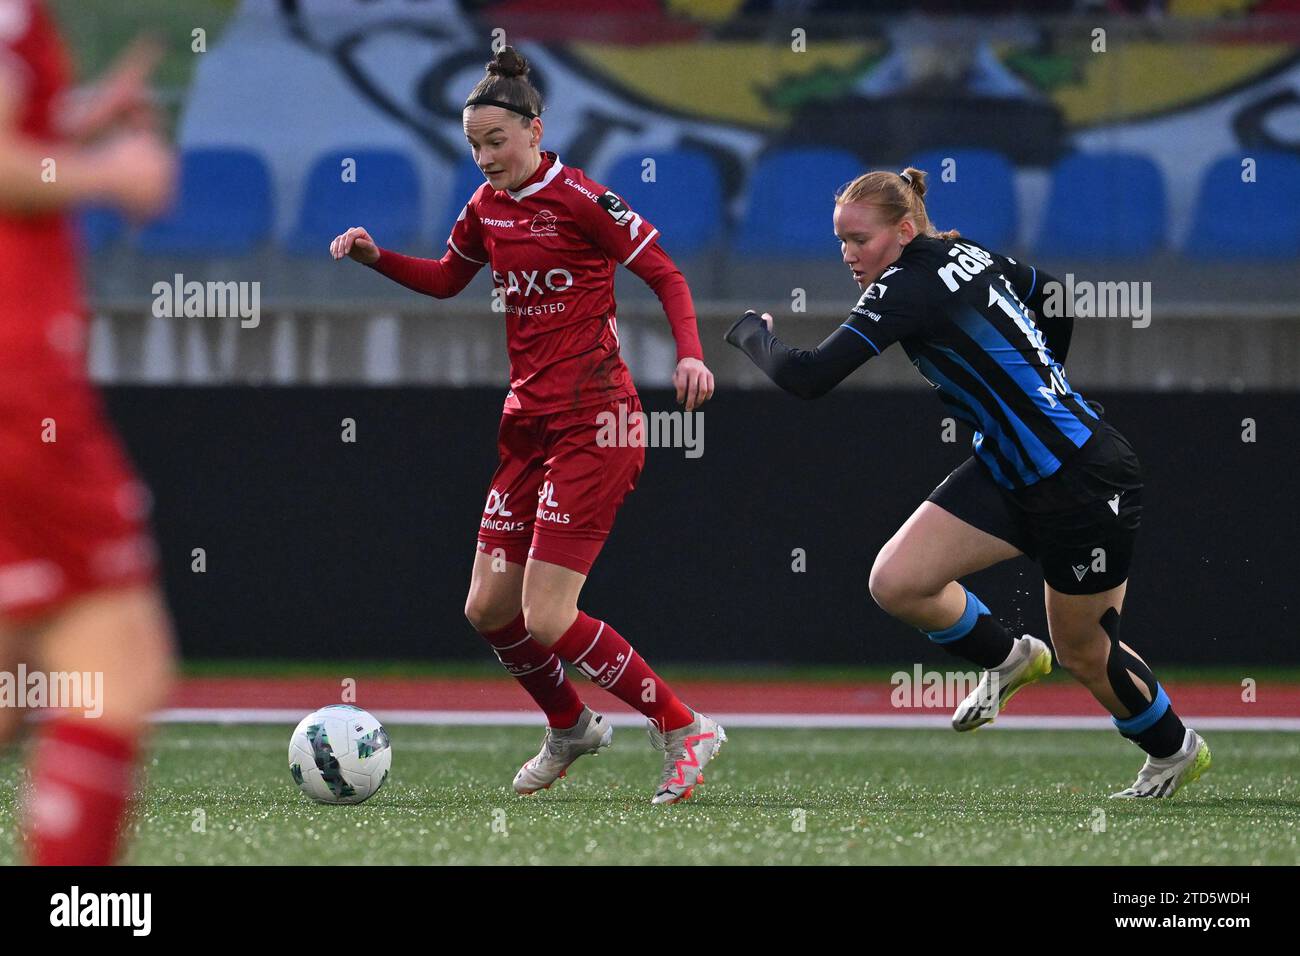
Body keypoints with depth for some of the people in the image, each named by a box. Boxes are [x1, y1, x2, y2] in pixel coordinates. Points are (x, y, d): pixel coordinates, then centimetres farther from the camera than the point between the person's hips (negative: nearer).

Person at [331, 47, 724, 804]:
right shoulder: (488, 207, 9)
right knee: (488, 607, 8)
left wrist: (690, 353, -22)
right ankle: (570, 728, 33)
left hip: (594, 422, -8)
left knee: (547, 618, -13)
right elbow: (447, 280, 26)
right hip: (529, 421, 8)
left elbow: (666, 275, -7)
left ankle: (686, 731, 0)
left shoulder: (579, 199, -12)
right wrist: (377, 257, 10)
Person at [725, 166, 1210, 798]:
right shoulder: (971, 256, 3)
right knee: (895, 583, -4)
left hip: (1085, 482, -9)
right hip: (1008, 471, 9)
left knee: (1082, 652, 10)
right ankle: (1007, 659, 21)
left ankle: (1177, 750, 36)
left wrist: (753, 332, -7)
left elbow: (806, 377, -27)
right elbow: (1058, 301, 19)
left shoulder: (910, 289, -23)